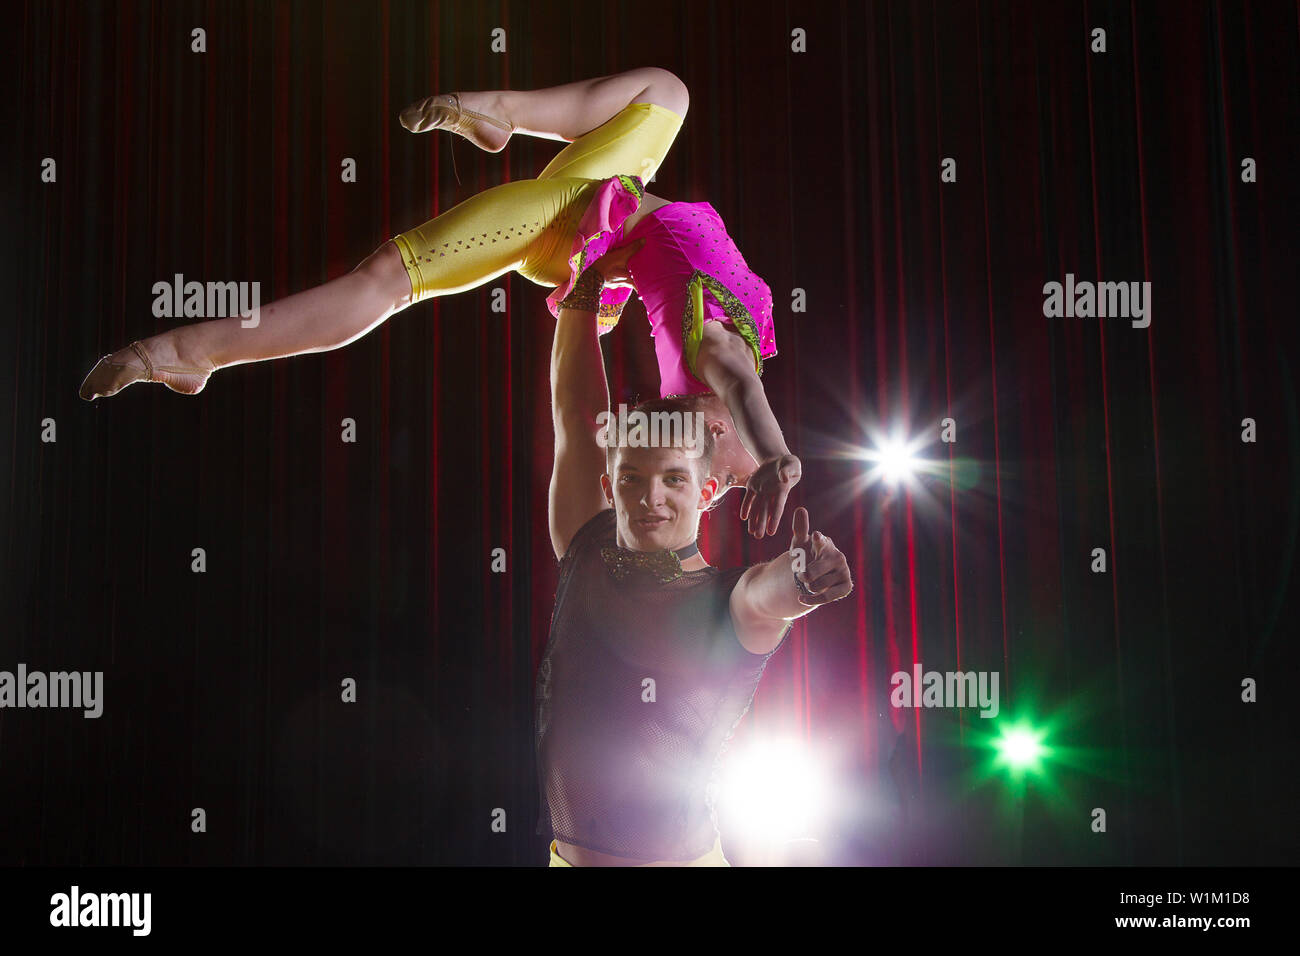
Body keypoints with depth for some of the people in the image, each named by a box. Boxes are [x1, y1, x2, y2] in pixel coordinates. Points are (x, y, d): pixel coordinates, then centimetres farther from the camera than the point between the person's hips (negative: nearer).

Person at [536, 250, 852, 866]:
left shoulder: (724, 602, -10)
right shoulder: (589, 558, 0)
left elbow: (762, 596, -33)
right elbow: (572, 412, 0)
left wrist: (800, 577, -54)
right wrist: (587, 285, -2)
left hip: (683, 857, -4)